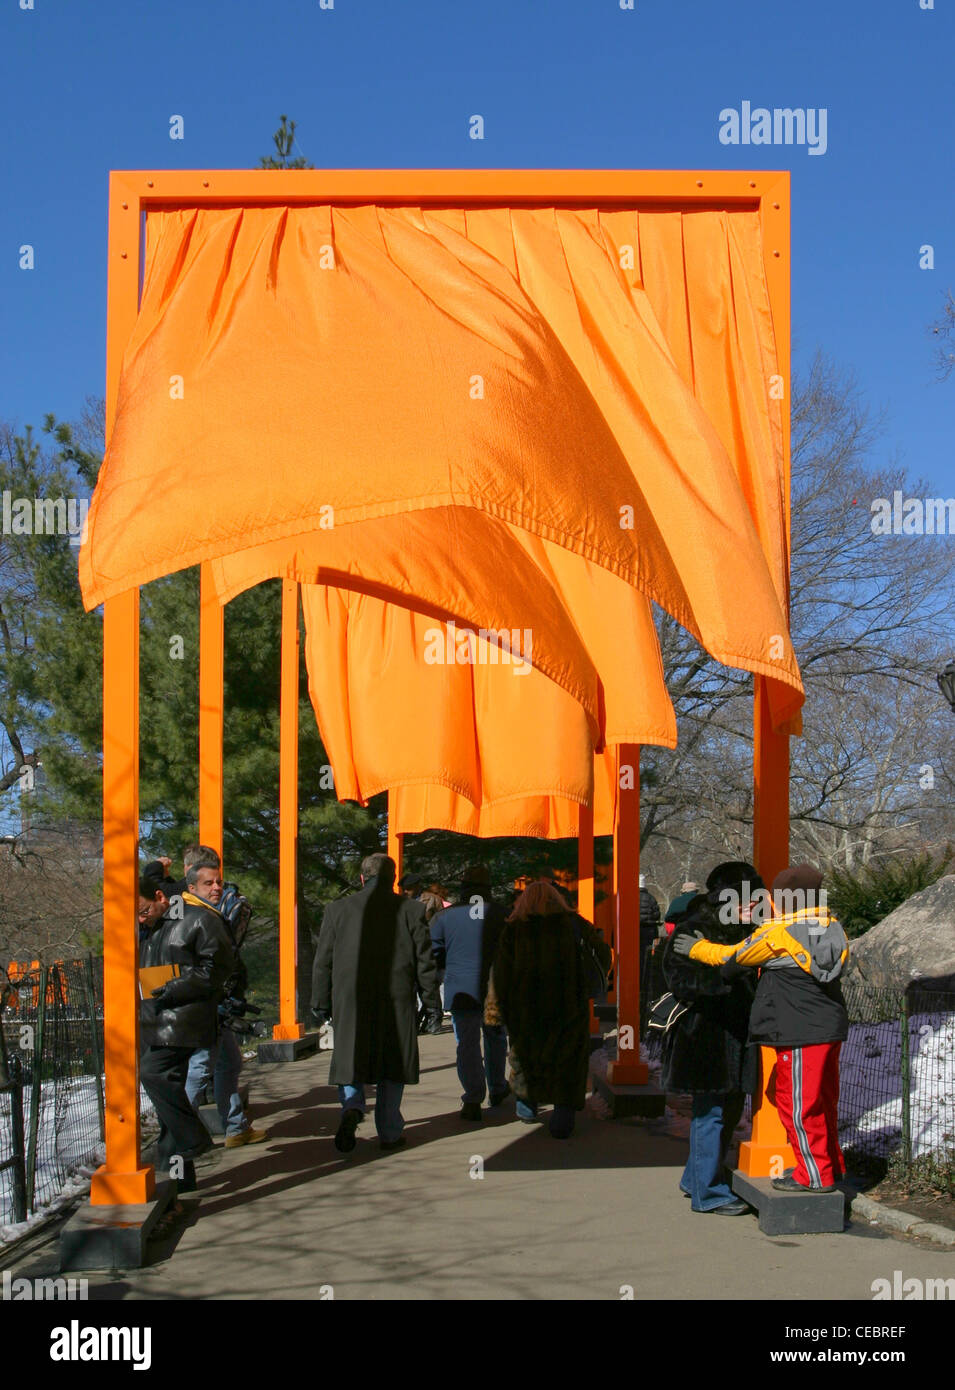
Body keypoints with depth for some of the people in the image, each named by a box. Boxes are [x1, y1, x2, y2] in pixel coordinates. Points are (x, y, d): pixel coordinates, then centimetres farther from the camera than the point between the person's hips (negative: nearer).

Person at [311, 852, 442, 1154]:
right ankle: (389, 1133, 12)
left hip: (350, 1002, 0)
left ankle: (352, 1107, -16)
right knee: (392, 1063, 10)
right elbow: (425, 961, 0)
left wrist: (320, 1005, 12)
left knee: (350, 1059, 11)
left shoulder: (338, 910, 2)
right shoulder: (411, 910, -1)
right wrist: (432, 1004, 7)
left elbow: (323, 962, 4)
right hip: (396, 1003, 0)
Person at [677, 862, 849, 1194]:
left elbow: (732, 958, -1)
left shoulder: (778, 935, -13)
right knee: (822, 1101, 18)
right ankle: (833, 1165, 28)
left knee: (796, 1103, 1)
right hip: (831, 1027, 8)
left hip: (801, 1032, -8)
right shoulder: (832, 929, 6)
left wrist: (696, 948, 15)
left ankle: (815, 1174, 5)